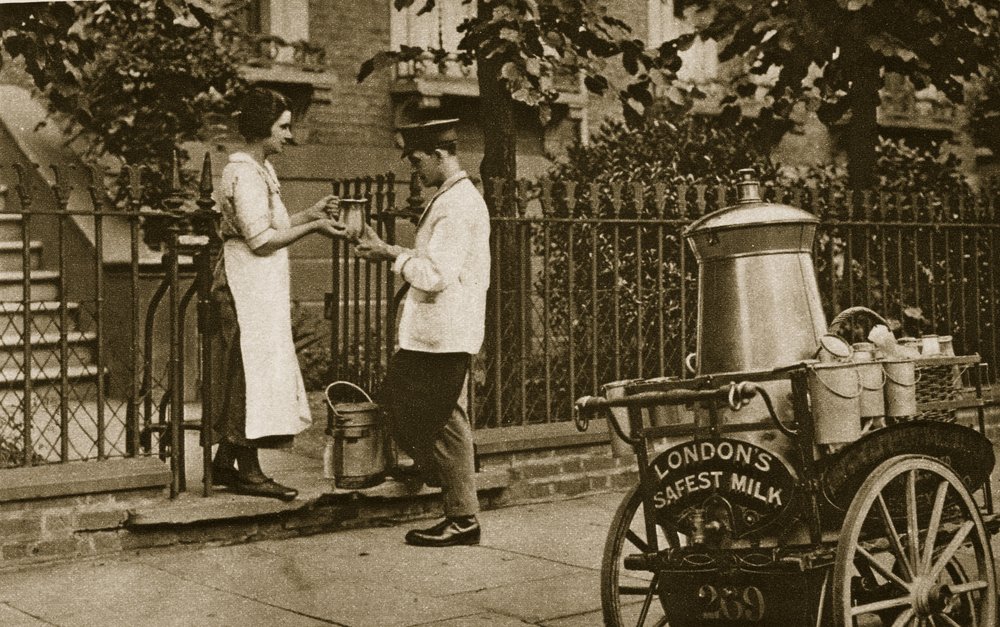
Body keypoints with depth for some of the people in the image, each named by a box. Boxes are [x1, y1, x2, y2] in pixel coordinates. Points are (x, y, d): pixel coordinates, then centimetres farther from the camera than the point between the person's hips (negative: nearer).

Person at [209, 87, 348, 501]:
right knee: (252, 370, -6)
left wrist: (311, 213, 10)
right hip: (248, 285, -10)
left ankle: (224, 463, 18)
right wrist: (314, 226, -15)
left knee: (241, 374, 12)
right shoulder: (245, 174, -16)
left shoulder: (260, 168, 16)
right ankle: (247, 470, -1)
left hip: (260, 285, 10)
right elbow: (261, 238, -21)